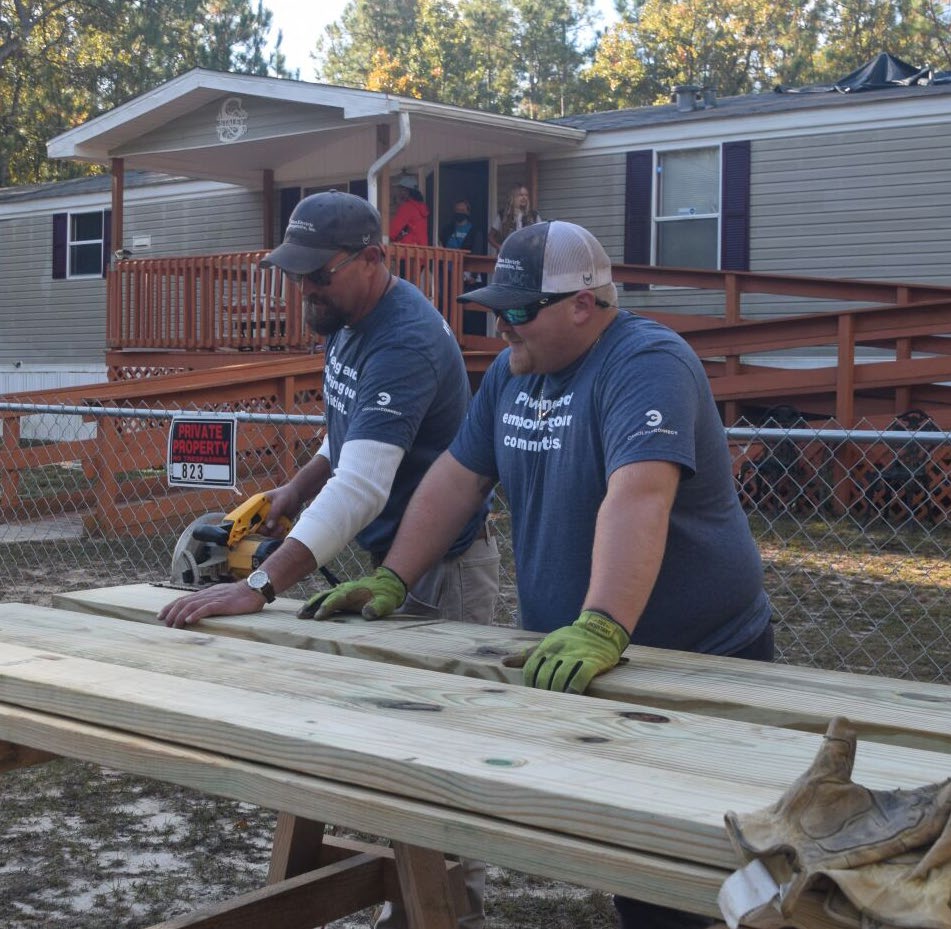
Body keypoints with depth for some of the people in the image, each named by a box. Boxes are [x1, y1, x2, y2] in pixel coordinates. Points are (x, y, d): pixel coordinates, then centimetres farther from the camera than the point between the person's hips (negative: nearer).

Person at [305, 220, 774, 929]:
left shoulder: (646, 363, -19)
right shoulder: (513, 371, 7)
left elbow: (638, 496, -34)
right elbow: (457, 478, 11)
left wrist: (601, 630, -45)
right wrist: (390, 582, 2)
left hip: (701, 659, -7)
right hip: (573, 660, 7)